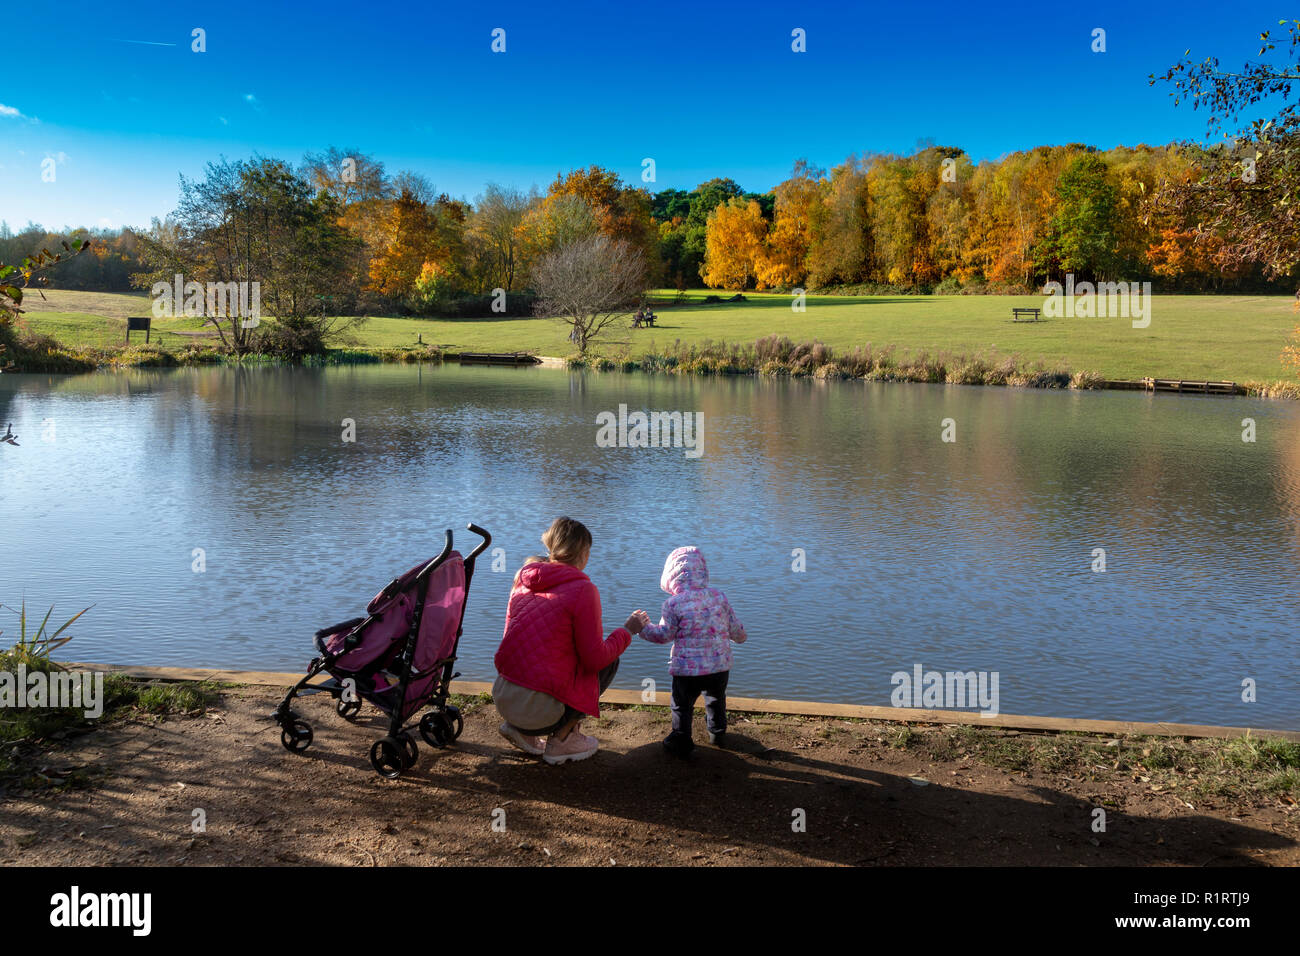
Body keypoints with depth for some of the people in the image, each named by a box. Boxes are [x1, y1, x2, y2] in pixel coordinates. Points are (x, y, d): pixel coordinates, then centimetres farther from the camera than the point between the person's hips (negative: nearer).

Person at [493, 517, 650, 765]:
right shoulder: (582, 589, -12)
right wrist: (627, 630, 6)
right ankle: (561, 740, 9)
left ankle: (520, 729, 17)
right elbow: (595, 659, -10)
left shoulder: (524, 580, 8)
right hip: (538, 710, -7)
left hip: (502, 697, 7)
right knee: (610, 661, 11)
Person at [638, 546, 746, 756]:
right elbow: (734, 626, 8)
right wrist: (740, 636, 30)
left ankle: (681, 742, 24)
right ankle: (718, 732, 43)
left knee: (682, 705, 15)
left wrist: (642, 628, 7)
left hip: (688, 669, -4)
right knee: (716, 699, 28)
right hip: (720, 665, 4)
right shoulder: (719, 596, -2)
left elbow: (664, 634, -7)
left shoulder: (674, 603, -14)